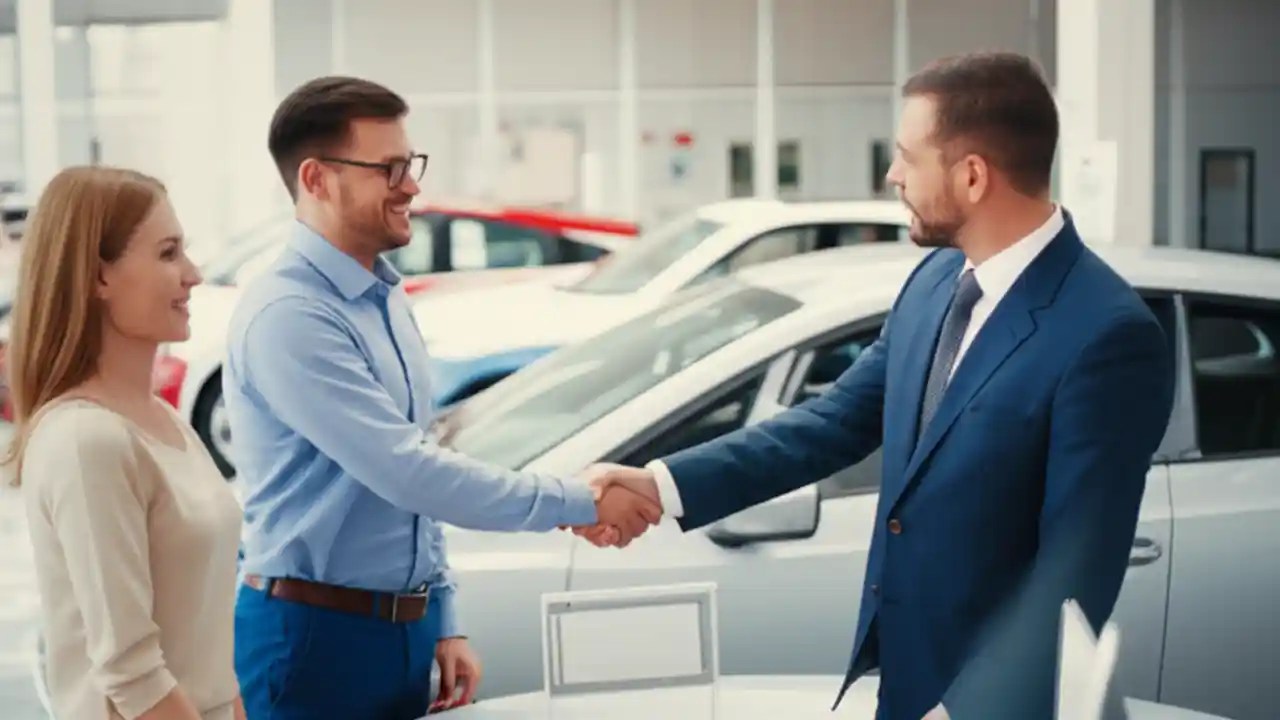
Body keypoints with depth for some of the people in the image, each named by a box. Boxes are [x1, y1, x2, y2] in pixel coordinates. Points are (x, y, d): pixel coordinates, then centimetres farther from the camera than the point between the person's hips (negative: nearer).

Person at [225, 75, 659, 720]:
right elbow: (408, 473, -24)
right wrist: (581, 504, -20)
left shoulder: (387, 299, 10)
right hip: (313, 638, -8)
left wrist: (444, 623, 13)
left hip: (404, 630, 8)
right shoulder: (287, 317, -19)